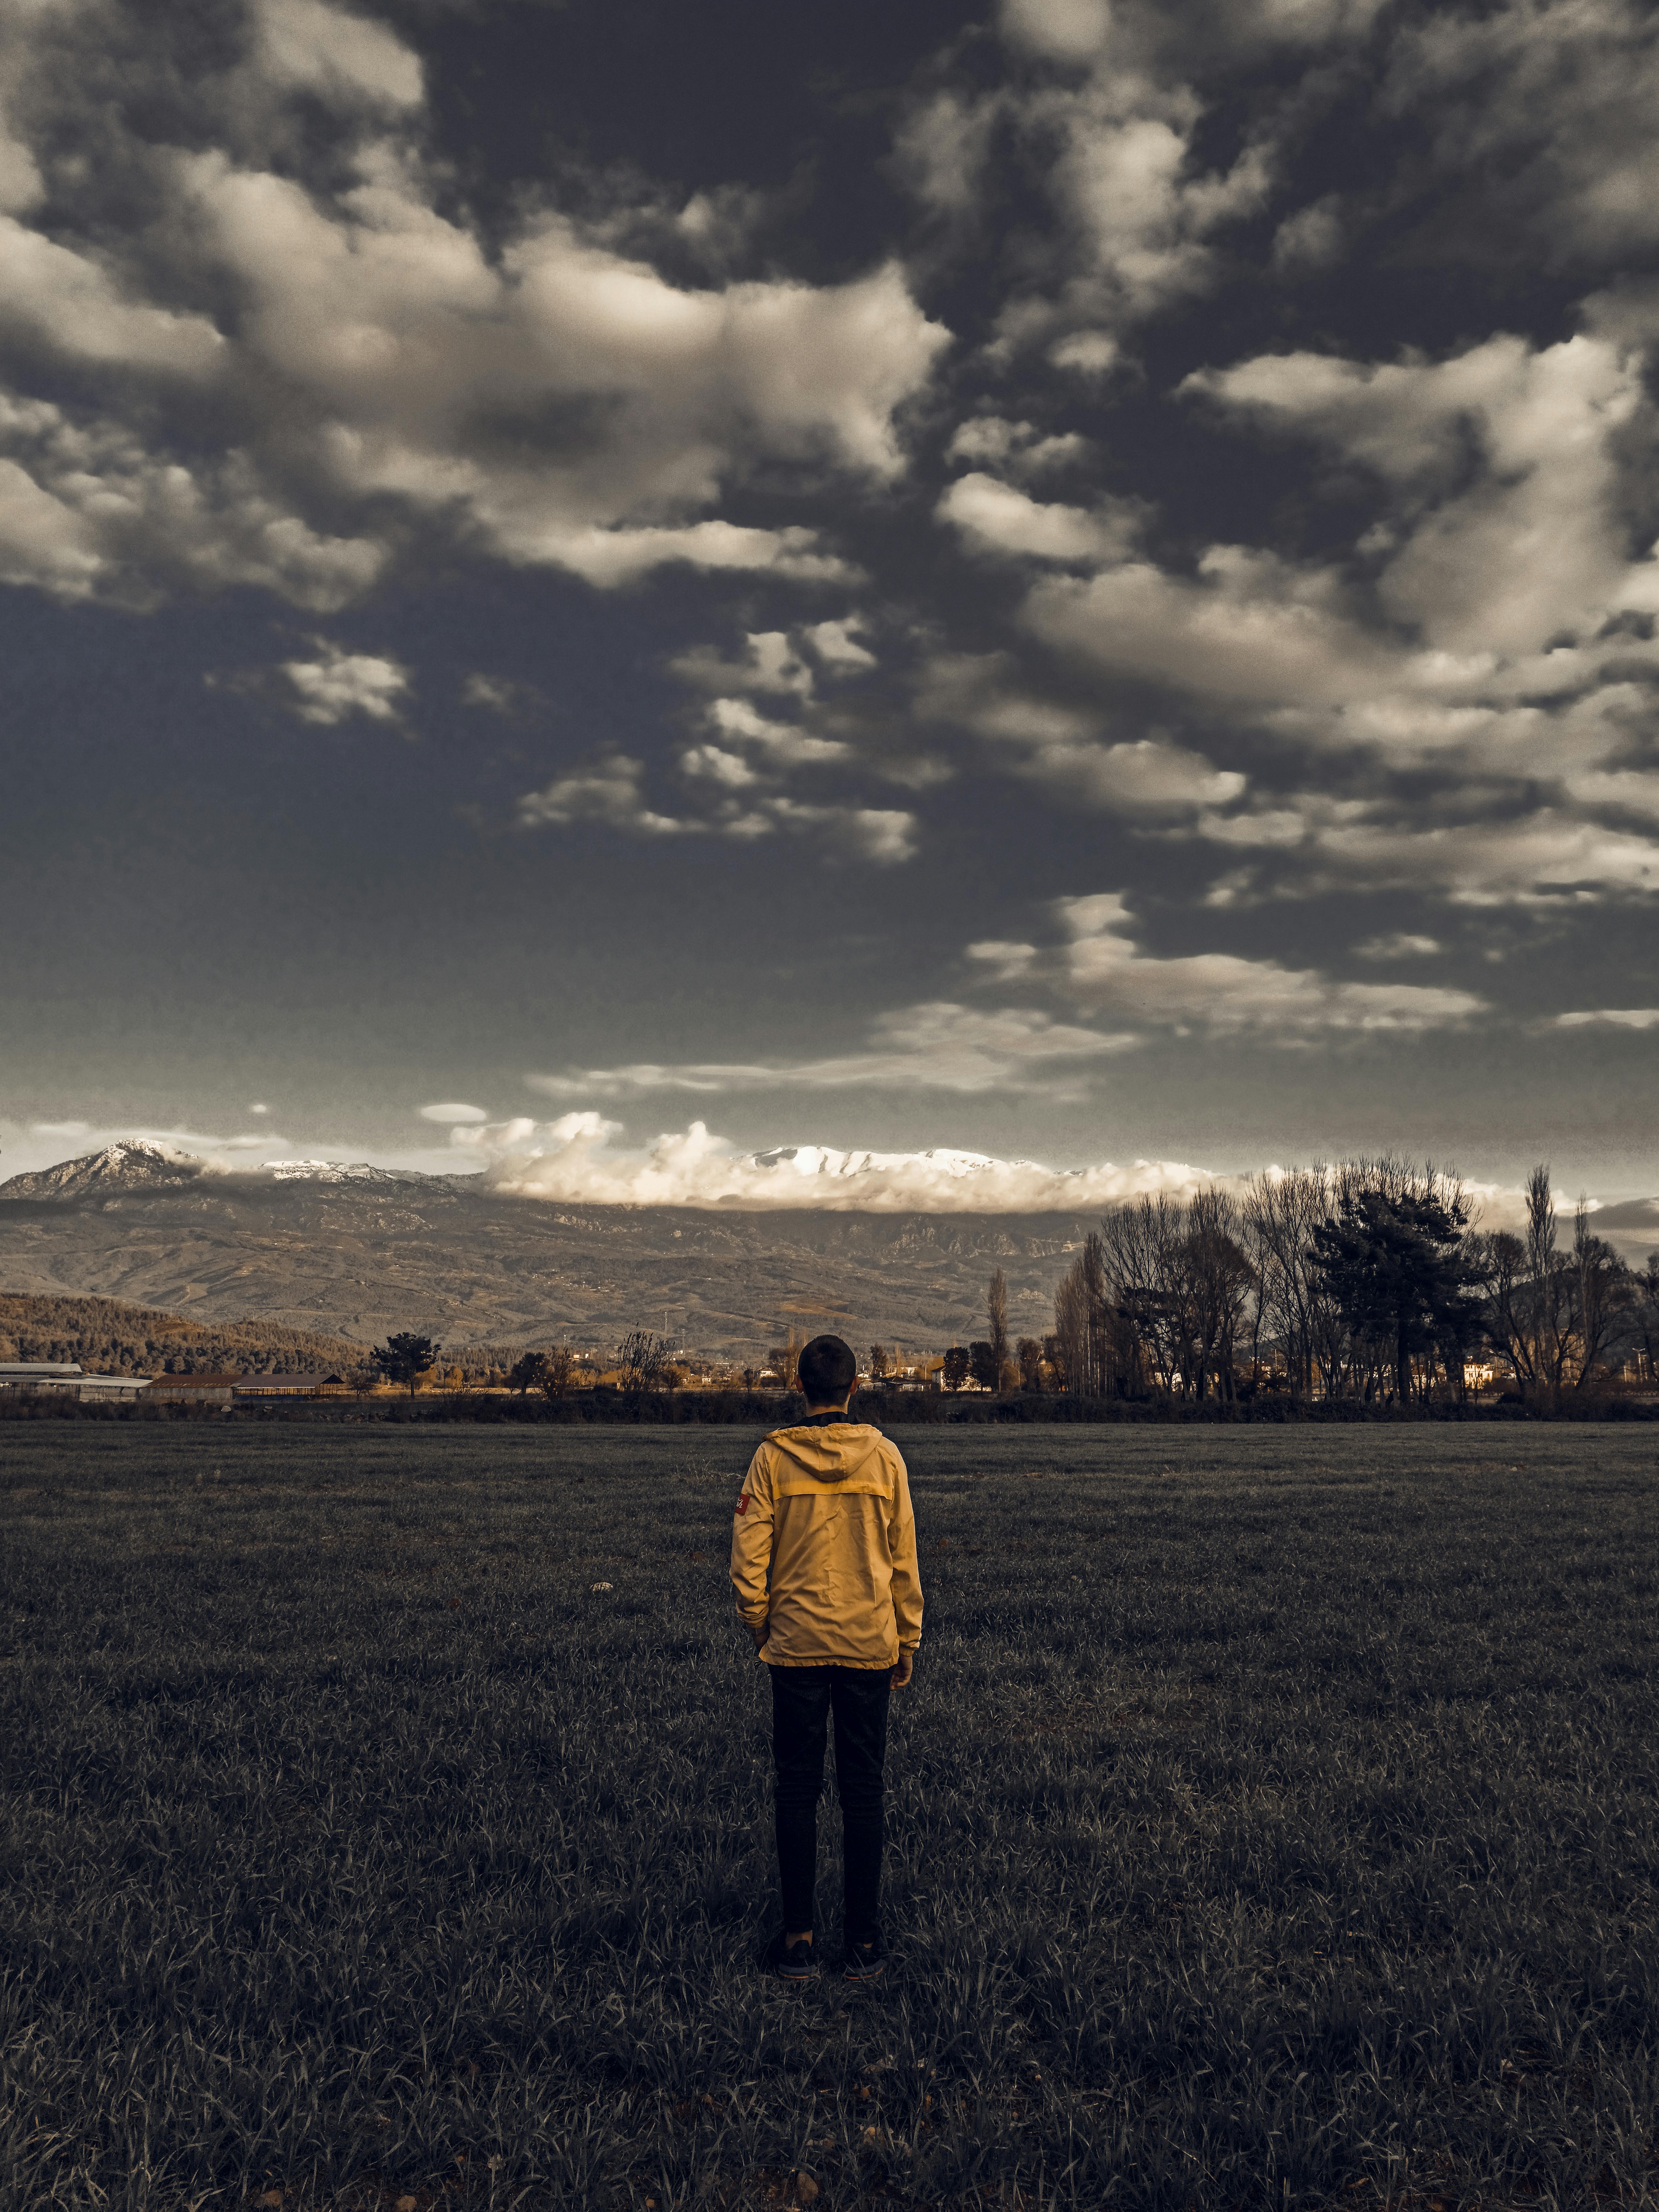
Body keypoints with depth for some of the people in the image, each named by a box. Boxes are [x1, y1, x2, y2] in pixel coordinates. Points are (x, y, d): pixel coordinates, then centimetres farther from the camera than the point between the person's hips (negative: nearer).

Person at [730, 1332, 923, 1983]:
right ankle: (863, 1941, 14)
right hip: (870, 1646, 1)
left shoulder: (773, 1456, -6)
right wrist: (908, 1641, 10)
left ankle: (798, 1938, 14)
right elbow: (904, 1559, 1)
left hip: (796, 1644, 0)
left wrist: (760, 1629, 10)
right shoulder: (885, 1456, -4)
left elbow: (748, 1559, -5)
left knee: (797, 1790, 9)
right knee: (863, 1791, 8)